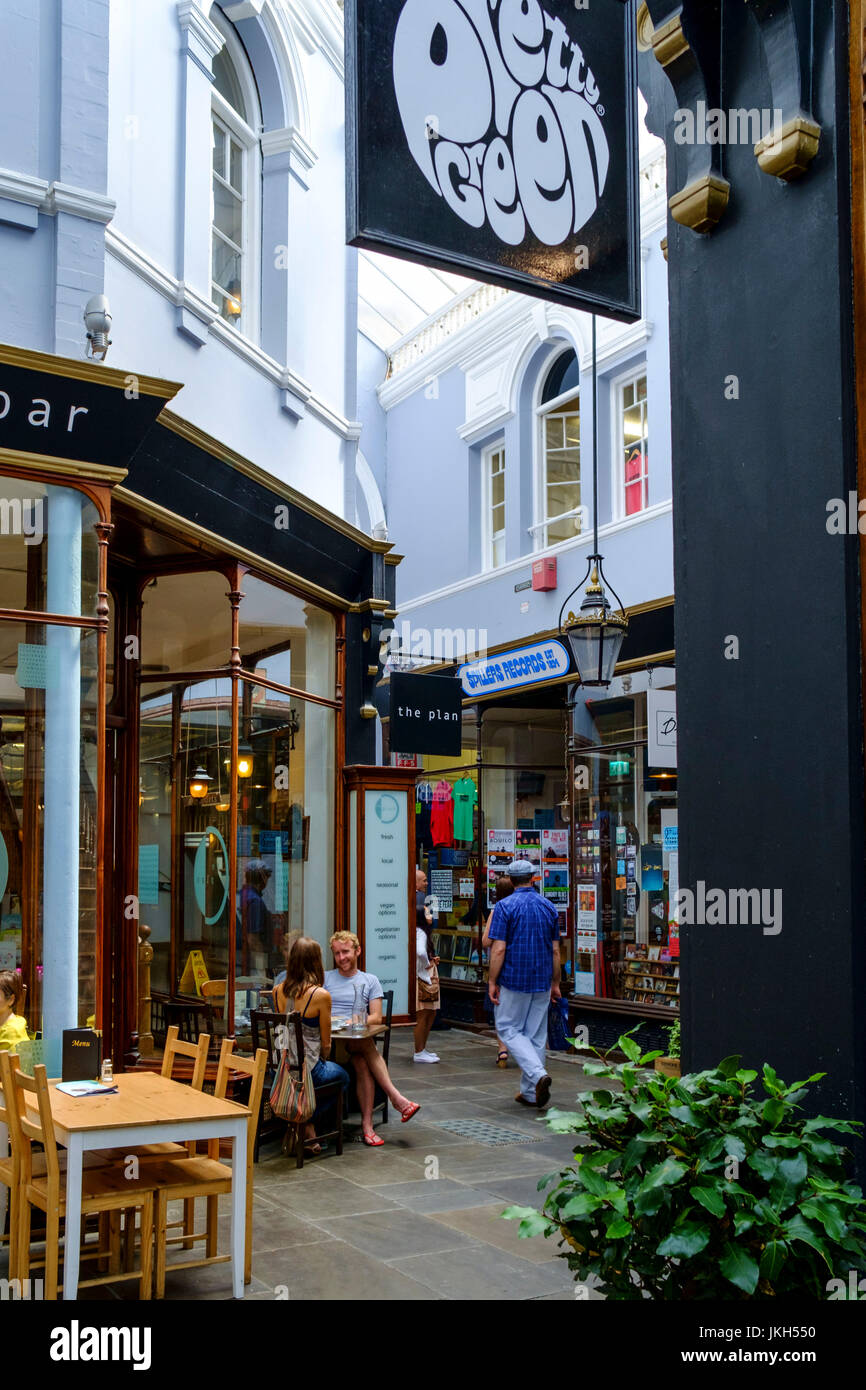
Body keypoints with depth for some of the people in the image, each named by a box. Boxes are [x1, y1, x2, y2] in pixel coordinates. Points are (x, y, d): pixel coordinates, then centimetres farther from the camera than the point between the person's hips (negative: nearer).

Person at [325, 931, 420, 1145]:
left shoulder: (370, 981, 18)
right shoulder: (325, 978, 18)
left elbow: (376, 1017, 7)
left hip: (360, 1038, 1)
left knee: (362, 1062, -34)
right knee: (366, 1044, -34)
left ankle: (367, 1124, -35)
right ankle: (395, 1097, -37)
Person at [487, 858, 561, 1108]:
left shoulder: (505, 906, -9)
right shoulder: (549, 907, 5)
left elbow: (499, 949, -14)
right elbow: (555, 951, 7)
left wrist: (493, 981, -6)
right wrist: (555, 983, 15)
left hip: (514, 979, -5)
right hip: (542, 981, 5)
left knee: (509, 1029, 5)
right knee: (536, 1035, 10)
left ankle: (538, 1074, -15)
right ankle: (530, 1092, 14)